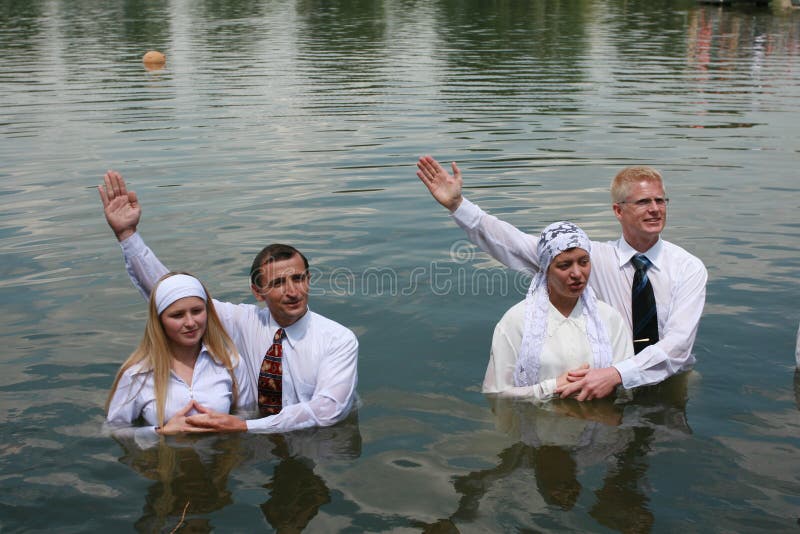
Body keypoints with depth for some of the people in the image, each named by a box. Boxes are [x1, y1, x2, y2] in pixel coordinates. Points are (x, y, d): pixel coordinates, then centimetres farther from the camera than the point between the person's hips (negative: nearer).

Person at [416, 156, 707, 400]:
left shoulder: (689, 268, -5)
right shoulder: (595, 257, -2)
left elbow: (678, 344, -18)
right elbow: (517, 246, -9)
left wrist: (616, 373, -34)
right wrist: (456, 204, -18)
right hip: (614, 390, -1)